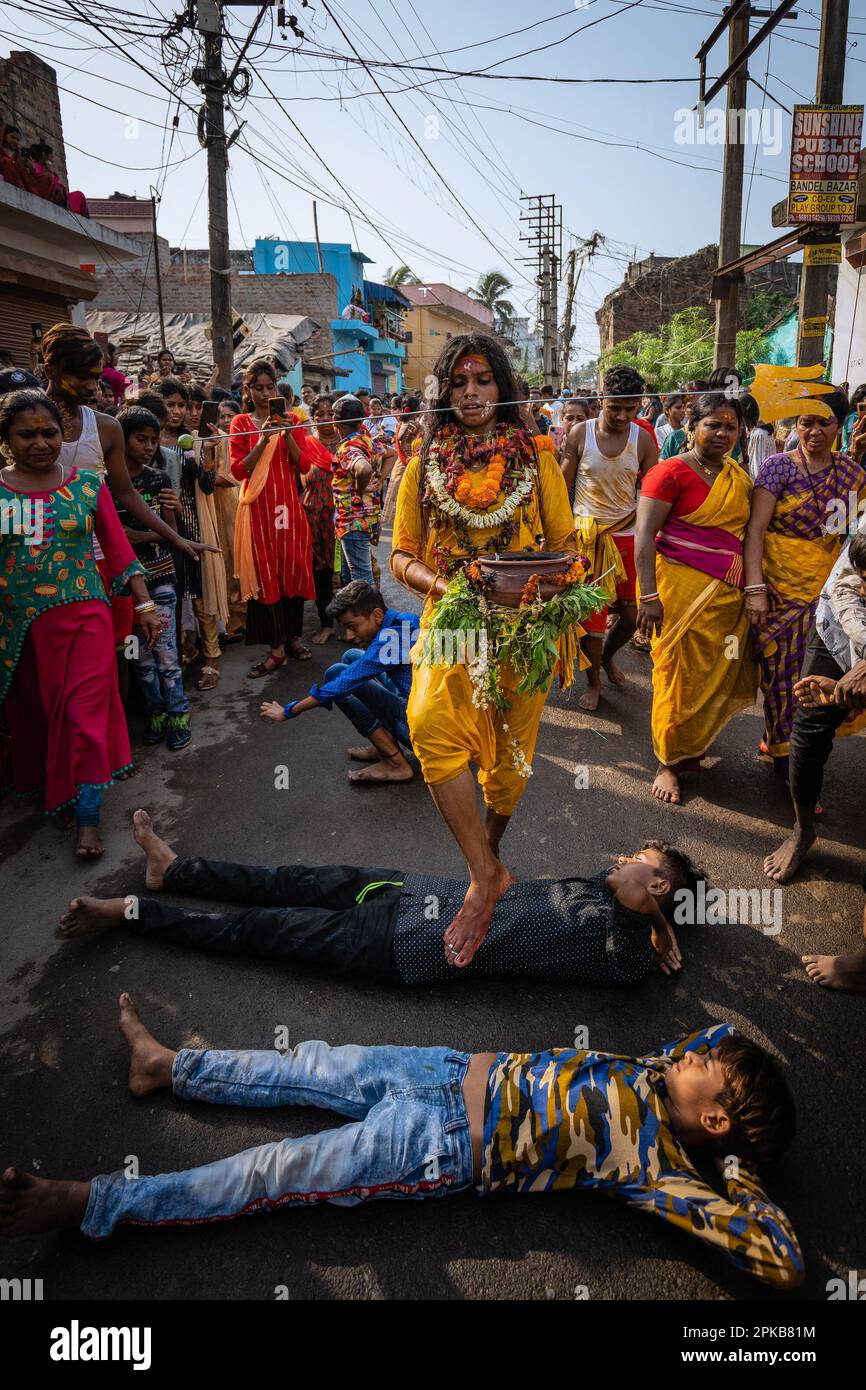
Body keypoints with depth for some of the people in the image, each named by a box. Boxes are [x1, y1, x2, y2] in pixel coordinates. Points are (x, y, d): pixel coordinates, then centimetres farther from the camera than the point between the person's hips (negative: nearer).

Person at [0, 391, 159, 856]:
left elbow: (119, 550, 1)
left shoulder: (87, 484, -1)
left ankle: (87, 817, 4)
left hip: (83, 618, -1)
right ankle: (45, 788, 38)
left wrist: (145, 605, -3)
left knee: (85, 714, -4)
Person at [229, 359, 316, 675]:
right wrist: (263, 440, -16)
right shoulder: (241, 423, 5)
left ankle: (293, 636, 17)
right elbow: (238, 470, -5)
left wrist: (288, 435, -13)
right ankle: (277, 648, 0)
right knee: (265, 573, -4)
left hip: (289, 504, 2)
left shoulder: (291, 420, 10)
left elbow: (304, 465, 2)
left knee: (294, 569, 4)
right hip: (258, 507, -2)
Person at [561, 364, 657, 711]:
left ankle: (607, 656, 37)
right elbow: (562, 487, 1)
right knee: (592, 613, 1)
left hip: (627, 536, 2)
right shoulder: (580, 434, -4)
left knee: (632, 614, 5)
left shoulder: (643, 439, -1)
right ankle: (593, 683, 20)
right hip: (585, 535, -2)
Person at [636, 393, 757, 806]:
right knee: (679, 676, -1)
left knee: (718, 677, 7)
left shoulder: (740, 478, 13)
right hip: (681, 587, -6)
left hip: (728, 594, 6)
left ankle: (688, 748, 28)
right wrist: (649, 595, -19)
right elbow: (644, 535, -13)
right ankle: (667, 764, 13)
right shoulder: (671, 471, -7)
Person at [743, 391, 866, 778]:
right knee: (782, 677, 1)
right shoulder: (779, 467, -5)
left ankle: (775, 740, 26)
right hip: (781, 592, -4)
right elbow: (755, 528, -11)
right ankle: (785, 758, 16)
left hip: (828, 594, 4)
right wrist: (755, 587, -19)